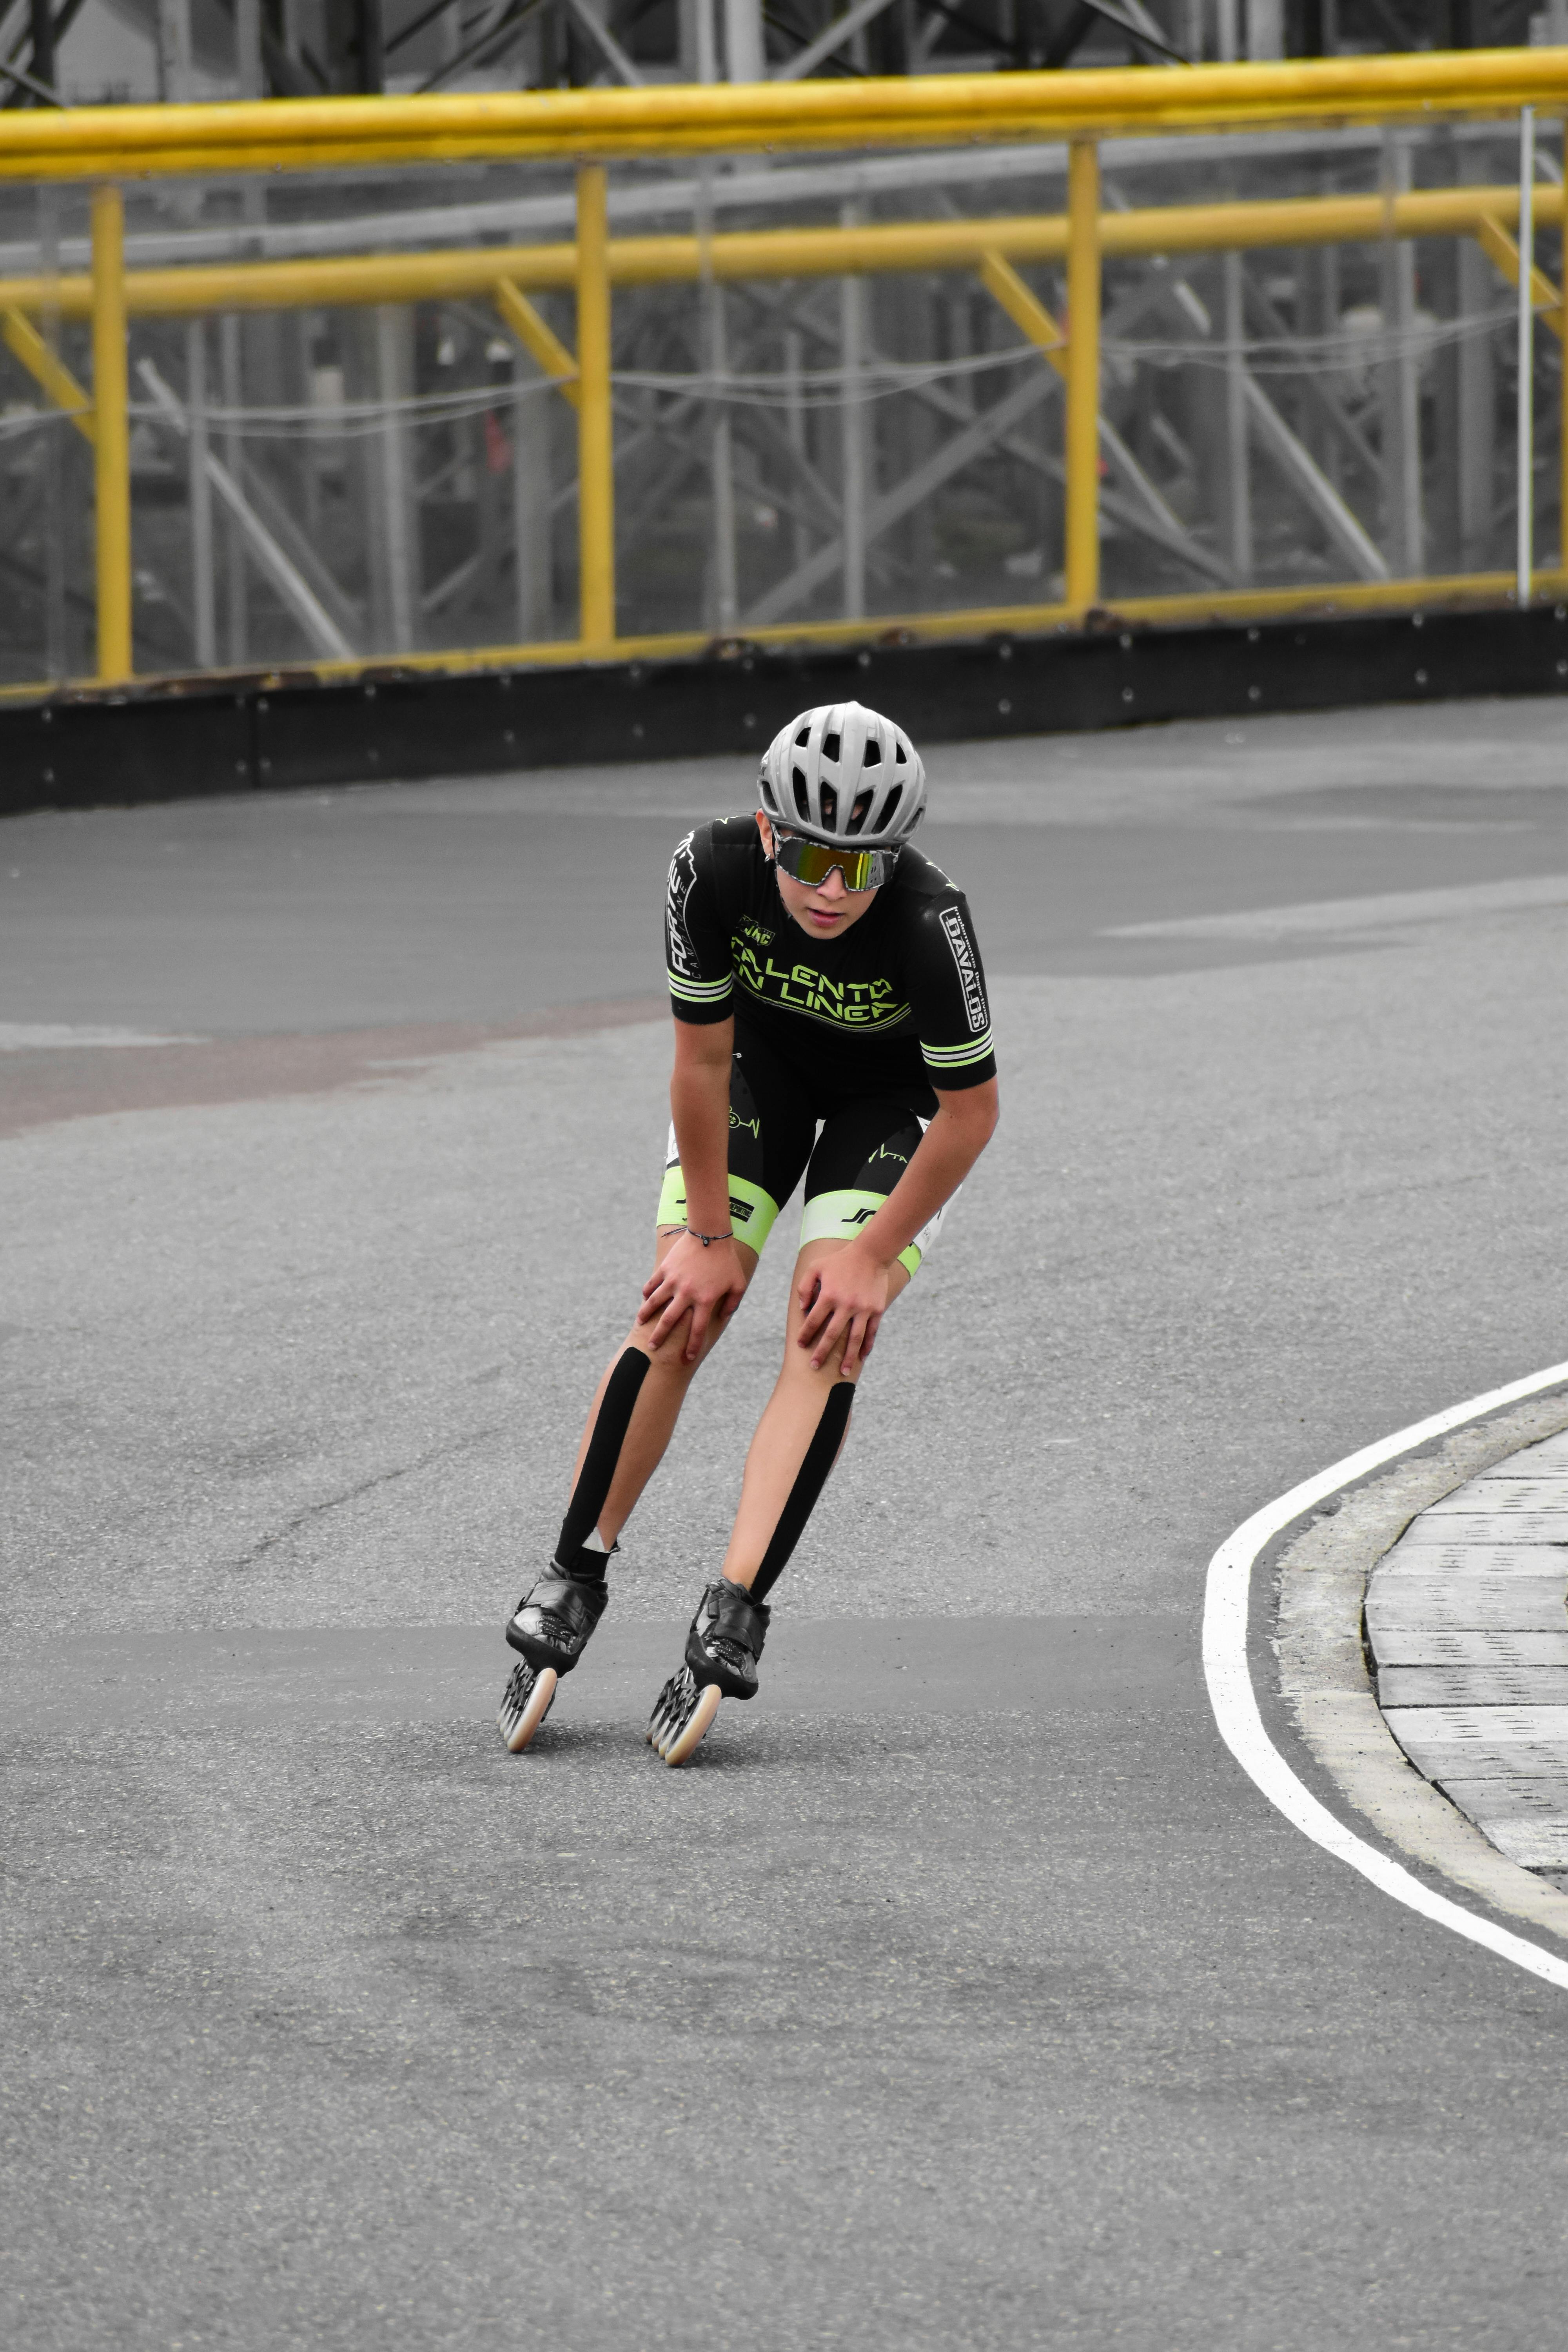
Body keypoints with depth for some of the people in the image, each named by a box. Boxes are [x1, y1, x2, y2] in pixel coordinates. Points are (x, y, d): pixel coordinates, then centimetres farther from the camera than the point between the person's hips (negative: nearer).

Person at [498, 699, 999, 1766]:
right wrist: (709, 1235, -13)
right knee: (681, 1311, -6)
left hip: (895, 1094, -2)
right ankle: (573, 1580, 3)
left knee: (832, 1331, -18)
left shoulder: (928, 923, -39)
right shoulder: (714, 869, -33)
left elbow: (972, 1112, -24)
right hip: (762, 1057, 2)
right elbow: (702, 1059, -18)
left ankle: (732, 1619, -19)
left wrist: (872, 1257, -18)